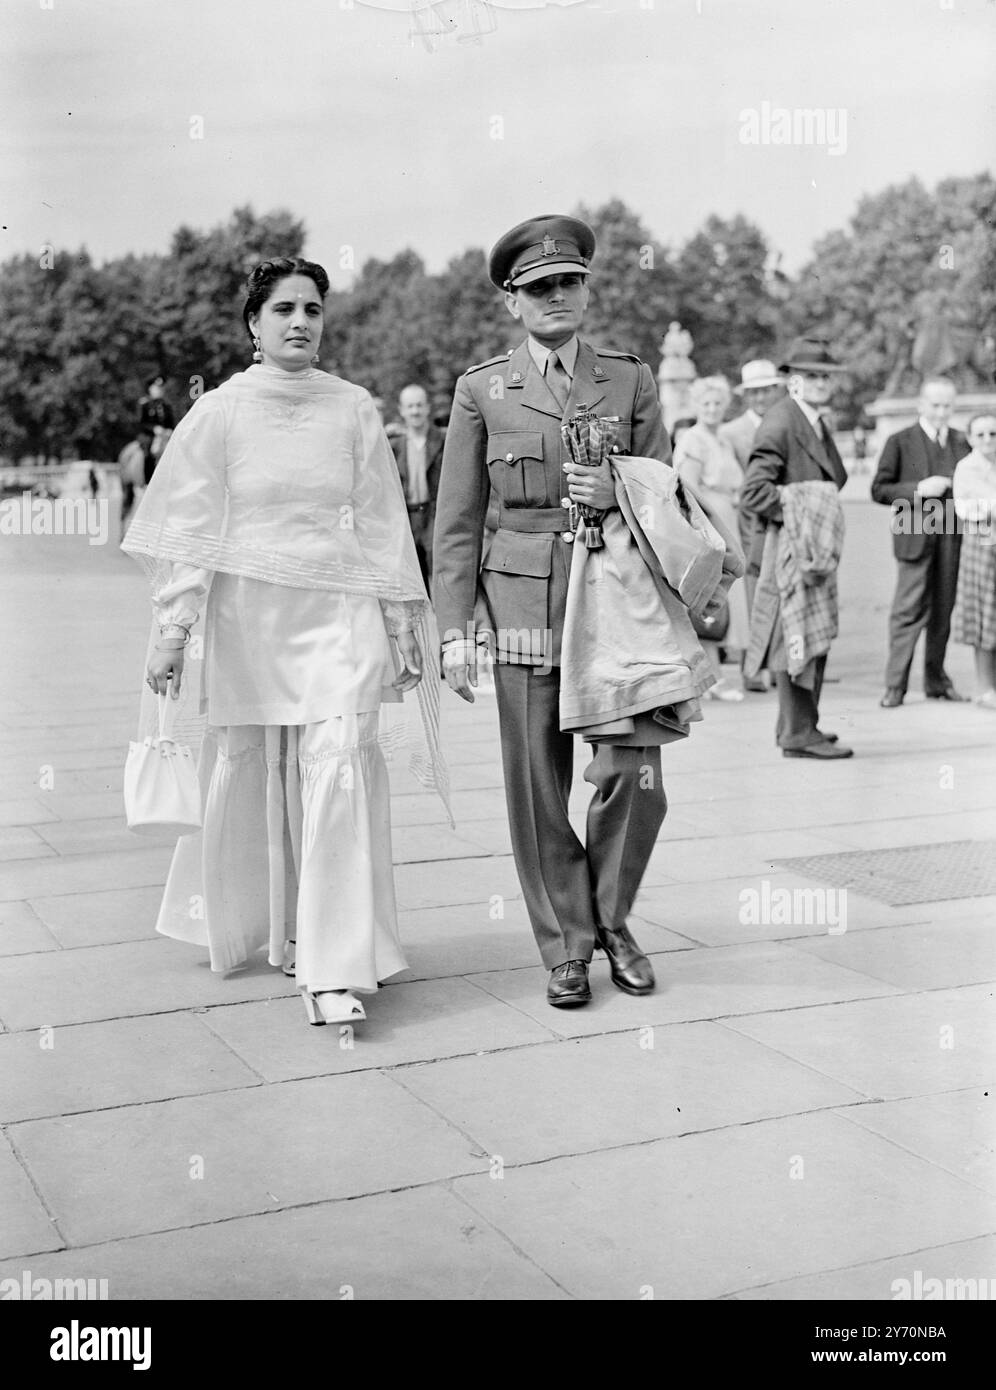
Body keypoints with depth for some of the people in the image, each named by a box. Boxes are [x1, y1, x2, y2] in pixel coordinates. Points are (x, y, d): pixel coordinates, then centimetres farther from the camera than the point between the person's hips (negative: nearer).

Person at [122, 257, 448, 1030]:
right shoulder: (219, 413, 2)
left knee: (338, 770, -11)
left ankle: (334, 965, -8)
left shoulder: (354, 409, 6)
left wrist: (403, 625, 8)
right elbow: (189, 528, 1)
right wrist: (172, 628, -6)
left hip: (339, 613, 0)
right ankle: (250, 928, 30)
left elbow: (383, 523, 9)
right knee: (248, 776, 8)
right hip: (246, 617, 0)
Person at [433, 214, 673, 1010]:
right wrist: (455, 629, -1)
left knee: (635, 775, -6)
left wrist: (619, 493, -10)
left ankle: (611, 921, 20)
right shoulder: (482, 390, 7)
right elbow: (457, 521, 6)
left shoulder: (632, 381, 10)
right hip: (524, 605, -1)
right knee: (539, 788, 2)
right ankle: (566, 949, 18)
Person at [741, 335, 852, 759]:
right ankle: (798, 734, -3)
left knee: (815, 636, 14)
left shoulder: (818, 423, 18)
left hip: (816, 547, 10)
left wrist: (826, 513, 14)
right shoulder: (779, 423, -13)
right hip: (792, 546, -10)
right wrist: (801, 512, -18)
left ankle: (796, 725, 24)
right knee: (800, 636, -8)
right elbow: (753, 492, -20)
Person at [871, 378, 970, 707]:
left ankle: (936, 679, 19)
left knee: (943, 610, 8)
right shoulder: (900, 442, 2)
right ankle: (895, 685, -4)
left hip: (951, 536, 4)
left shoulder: (961, 442, 13)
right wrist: (918, 489, -15)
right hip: (916, 535, -4)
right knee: (909, 609, -8)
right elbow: (879, 489, -2)